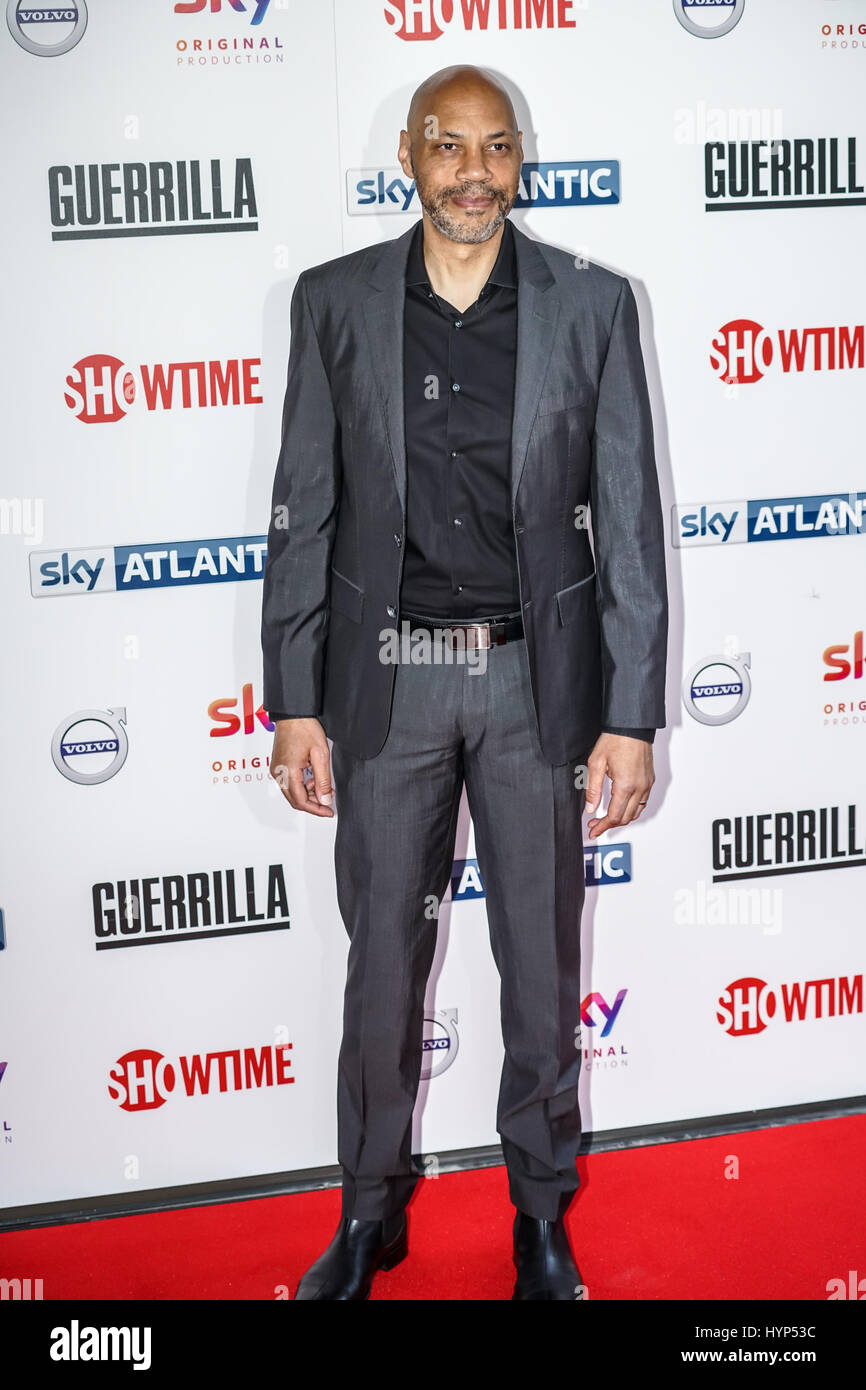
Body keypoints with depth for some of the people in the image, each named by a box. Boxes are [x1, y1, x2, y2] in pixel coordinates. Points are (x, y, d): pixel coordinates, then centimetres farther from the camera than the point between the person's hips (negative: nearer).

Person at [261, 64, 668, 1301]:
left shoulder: (592, 304, -1)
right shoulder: (334, 301, 1)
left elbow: (628, 518, -2)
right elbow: (305, 512, 2)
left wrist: (632, 716, -6)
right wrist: (294, 703, -1)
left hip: (538, 677, 0)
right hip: (387, 678, 1)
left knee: (543, 964, 11)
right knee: (382, 963, 10)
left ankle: (543, 1212, 32)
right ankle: (372, 1212, 31)